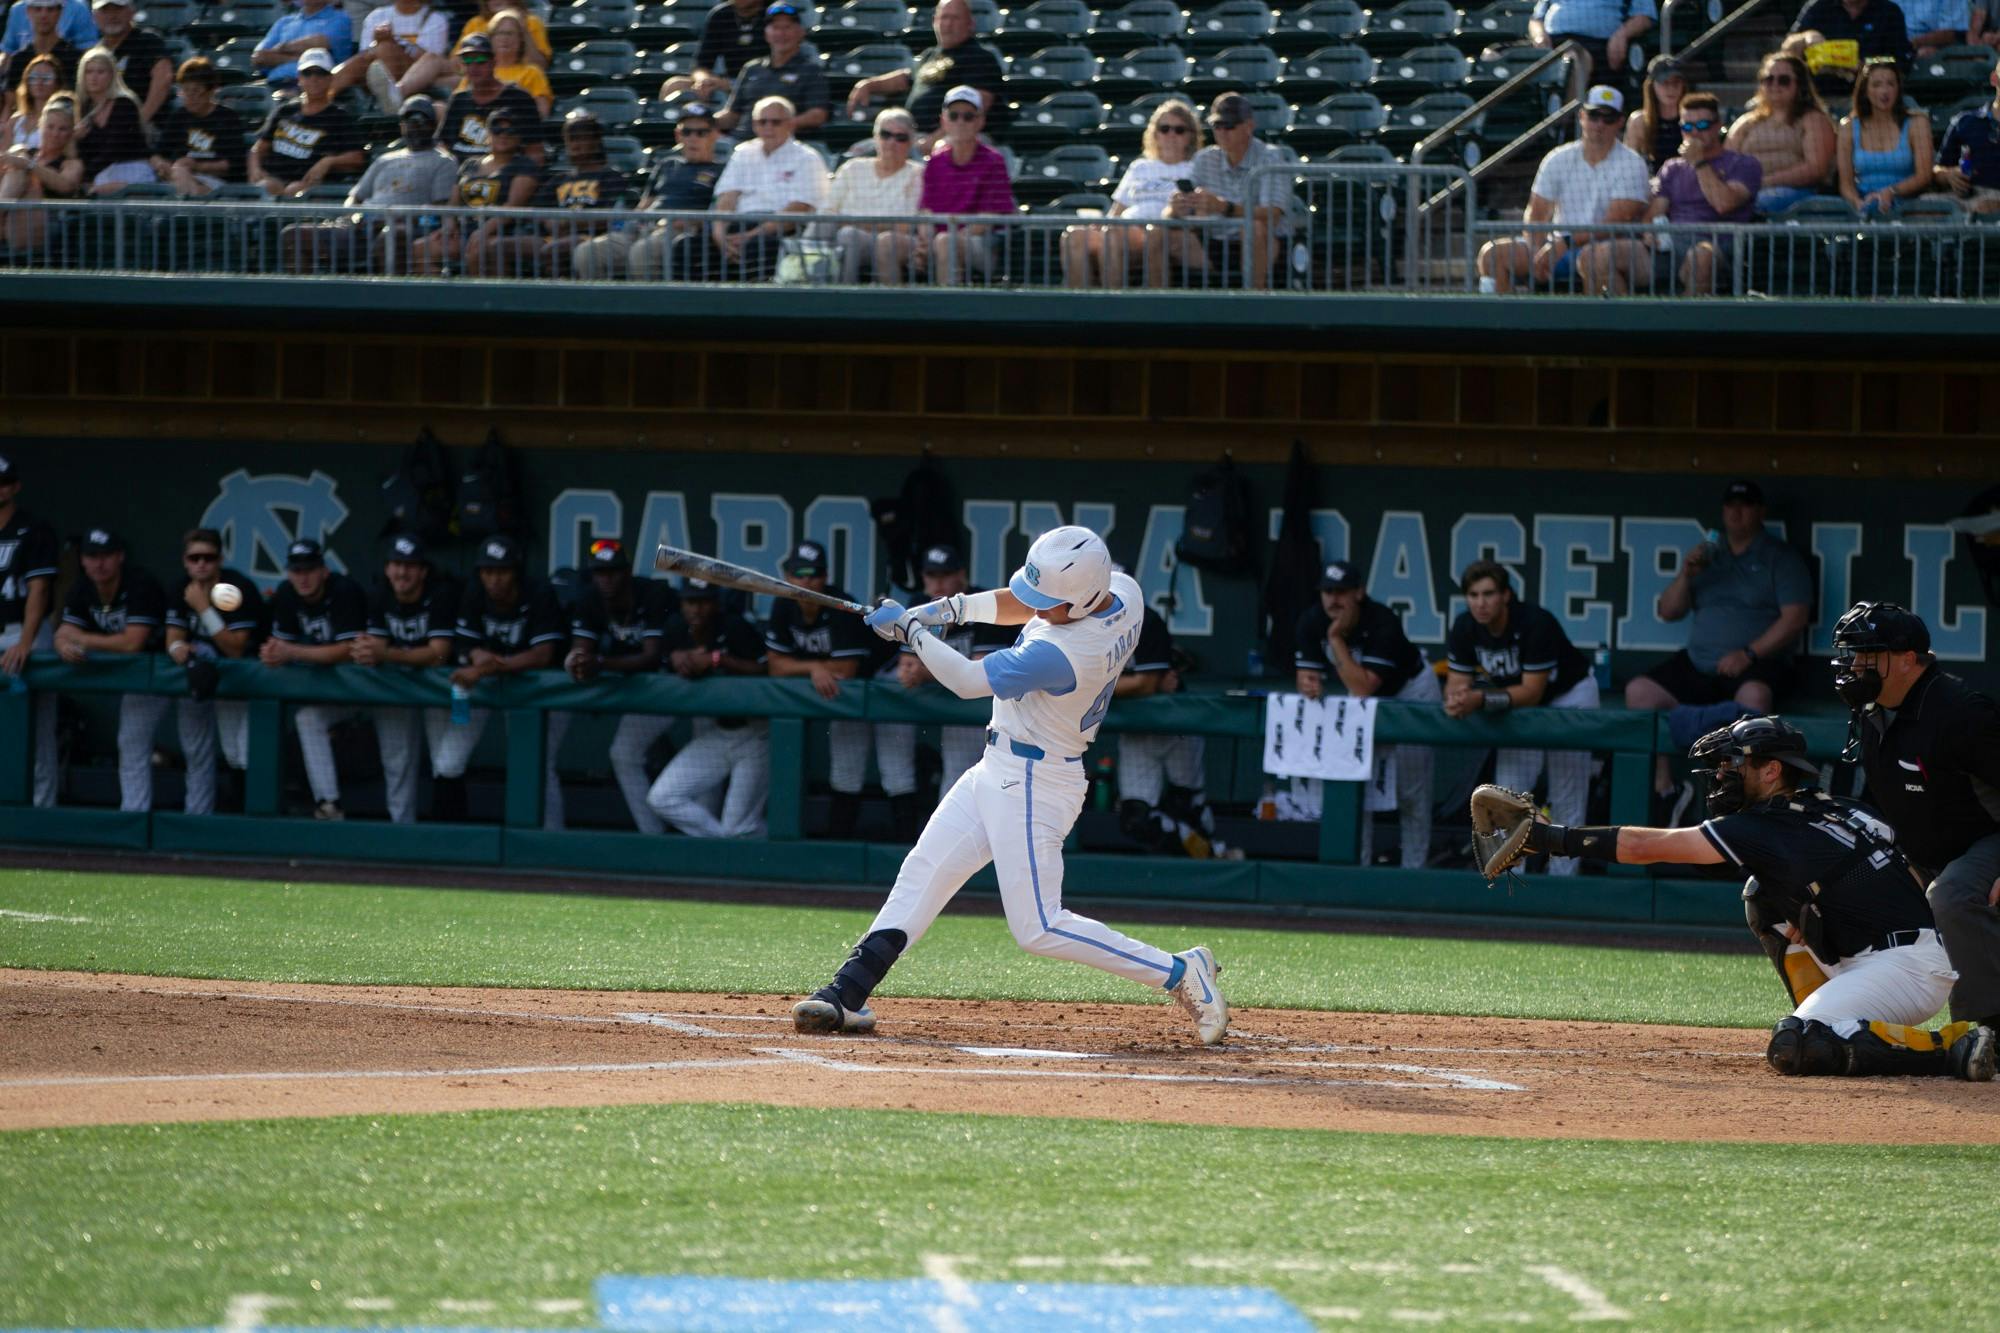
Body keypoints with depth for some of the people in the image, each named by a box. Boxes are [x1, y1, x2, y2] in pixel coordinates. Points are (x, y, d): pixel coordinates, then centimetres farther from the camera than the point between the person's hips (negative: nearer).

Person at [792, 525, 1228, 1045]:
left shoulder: (1060, 653, -32)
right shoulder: (1123, 592, -6)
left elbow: (968, 681, -23)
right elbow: (1020, 605, 10)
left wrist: (909, 627, -11)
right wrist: (951, 608, -3)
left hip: (1031, 784, -10)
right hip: (999, 770, 10)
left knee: (1039, 928, -5)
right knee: (924, 871, 9)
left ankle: (1180, 974, 0)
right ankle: (849, 993, 10)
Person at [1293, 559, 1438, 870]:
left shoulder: (1383, 624, -36)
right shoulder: (1311, 622, -19)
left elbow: (1362, 688, -41)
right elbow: (1306, 678, -18)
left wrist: (1336, 639, -43)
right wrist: (1309, 686, -42)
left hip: (1411, 690, -5)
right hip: (1364, 697, 5)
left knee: (1410, 788, -6)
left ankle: (1414, 868, 3)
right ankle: (1358, 864, 9)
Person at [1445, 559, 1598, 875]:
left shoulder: (1536, 623, -34)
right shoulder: (1464, 628, -18)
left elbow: (1531, 692, -36)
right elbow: (1458, 681, -14)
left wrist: (1481, 700, -49)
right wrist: (1456, 698, -40)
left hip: (1569, 694, -5)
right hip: (1521, 701, 5)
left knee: (1566, 797, -5)